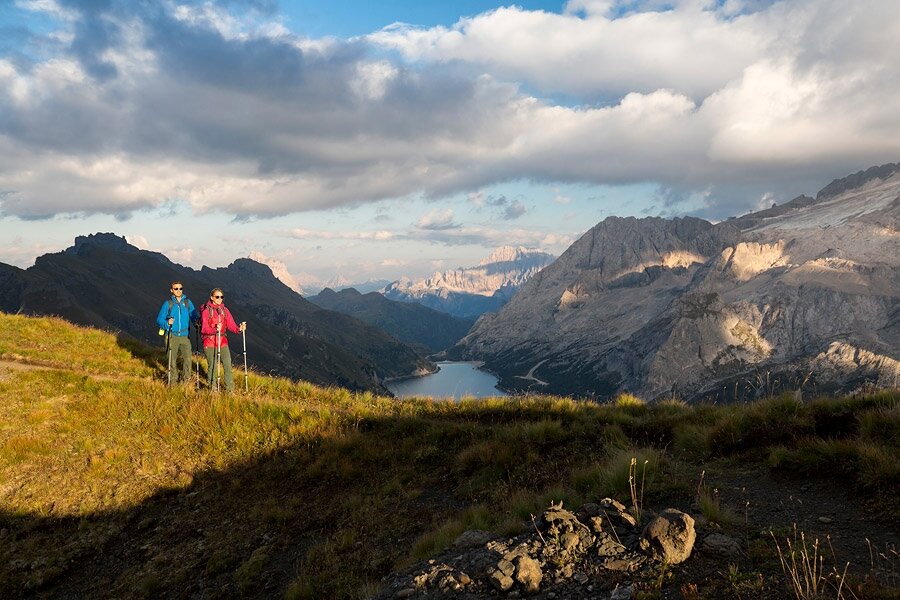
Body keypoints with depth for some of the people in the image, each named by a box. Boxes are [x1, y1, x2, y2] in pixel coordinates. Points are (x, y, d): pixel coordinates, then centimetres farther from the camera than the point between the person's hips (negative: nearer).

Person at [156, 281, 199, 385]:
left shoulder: (187, 302, 7)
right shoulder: (167, 304, 0)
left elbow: (194, 316, 12)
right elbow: (159, 319, 1)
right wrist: (167, 323, -19)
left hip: (185, 336, 1)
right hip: (172, 336, -1)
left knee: (187, 359, -7)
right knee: (172, 360, 4)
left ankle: (186, 380, 9)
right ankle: (173, 380, 20)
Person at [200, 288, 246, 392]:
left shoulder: (225, 310, 7)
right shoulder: (206, 311, -6)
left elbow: (231, 325, 2)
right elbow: (204, 329, -13)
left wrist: (239, 328, -19)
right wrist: (215, 329, -32)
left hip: (223, 342, 4)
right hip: (210, 343, -4)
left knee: (228, 365, -1)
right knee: (213, 366, 0)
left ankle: (230, 389, 7)